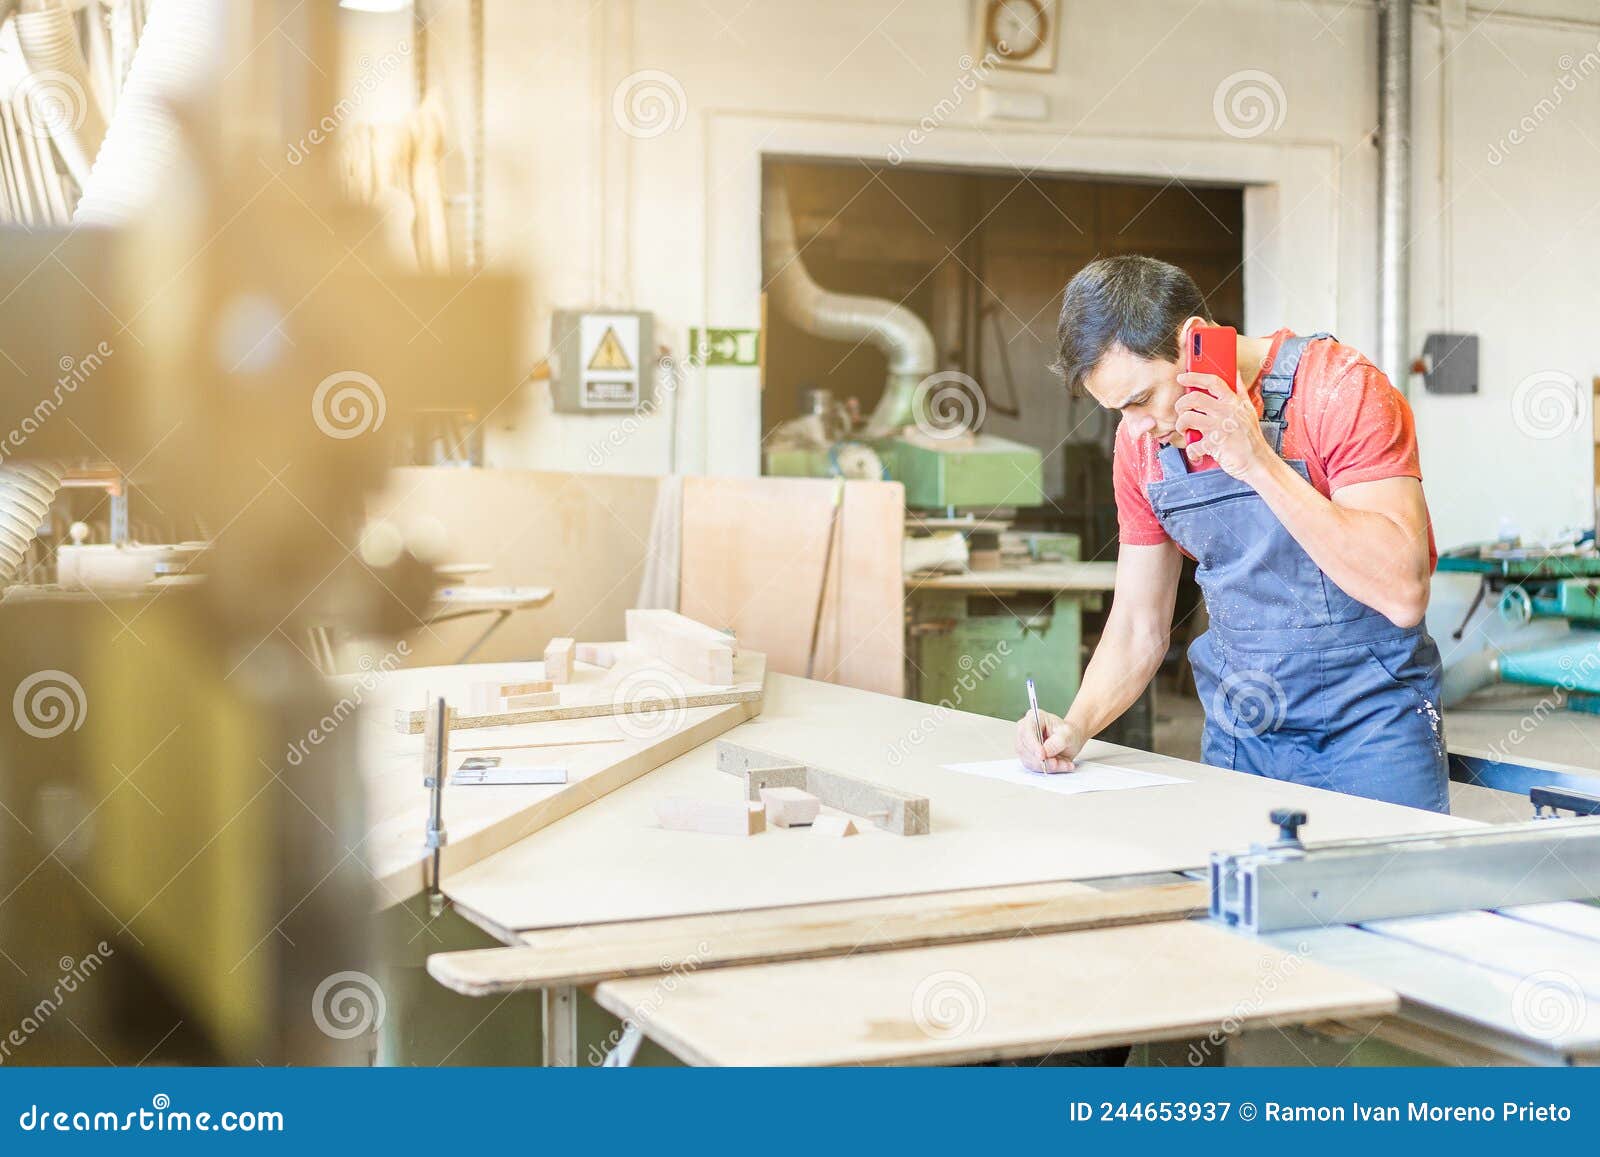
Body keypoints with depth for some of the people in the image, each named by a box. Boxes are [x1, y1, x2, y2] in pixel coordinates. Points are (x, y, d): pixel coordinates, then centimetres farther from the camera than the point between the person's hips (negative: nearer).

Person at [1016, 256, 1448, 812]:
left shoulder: (1338, 389, -16)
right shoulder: (1143, 439, 1)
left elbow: (1402, 594, -25)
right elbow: (1138, 627, 9)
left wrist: (1259, 464, -28)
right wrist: (1076, 726, -9)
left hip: (1369, 730, -4)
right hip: (1237, 740, 5)